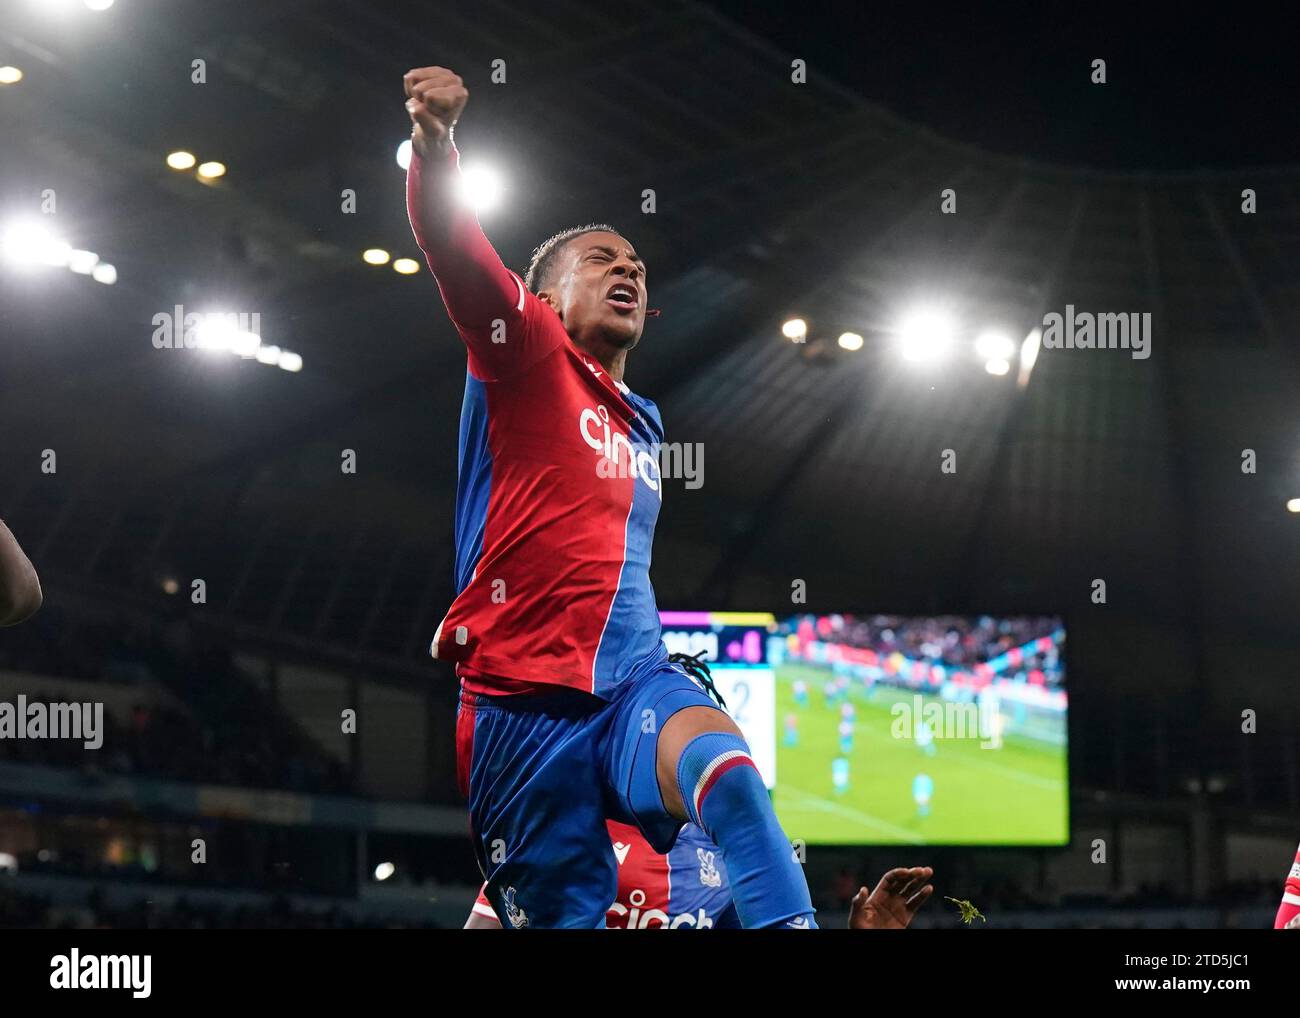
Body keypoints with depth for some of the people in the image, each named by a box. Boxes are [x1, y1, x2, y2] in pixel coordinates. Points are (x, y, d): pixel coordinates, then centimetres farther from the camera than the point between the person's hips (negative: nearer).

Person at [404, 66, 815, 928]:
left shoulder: (644, 425, 24)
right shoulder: (529, 355, 4)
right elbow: (453, 245, -14)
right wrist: (435, 141, -31)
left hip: (636, 681, 4)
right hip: (522, 697, -4)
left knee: (731, 776, -28)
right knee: (559, 914, -3)